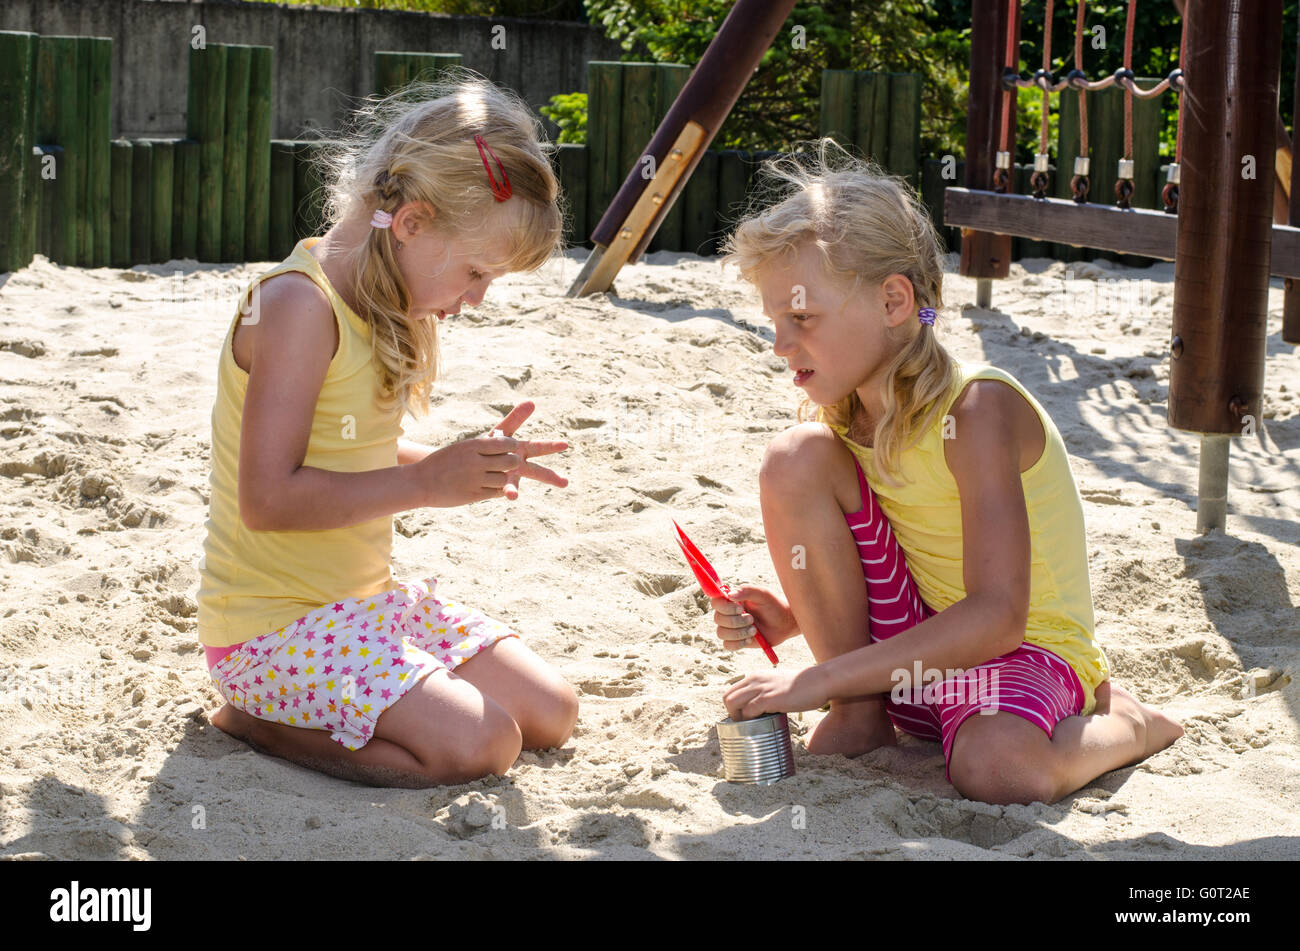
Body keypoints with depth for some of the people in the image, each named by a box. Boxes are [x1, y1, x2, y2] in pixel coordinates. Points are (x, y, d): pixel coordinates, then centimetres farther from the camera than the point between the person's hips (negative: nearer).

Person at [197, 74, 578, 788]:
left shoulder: (383, 300, 8)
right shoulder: (299, 305, -22)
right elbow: (268, 498, -27)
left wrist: (464, 463, 0)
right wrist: (428, 483, -24)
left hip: (364, 600, 10)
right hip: (273, 622, -10)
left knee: (550, 715, 6)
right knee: (480, 745, -22)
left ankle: (292, 708, 12)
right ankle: (256, 722, -5)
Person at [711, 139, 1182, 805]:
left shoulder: (976, 410, -23)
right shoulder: (844, 414, -3)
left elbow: (997, 616, -32)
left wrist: (821, 678, -33)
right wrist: (791, 618, -12)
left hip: (1028, 647, -6)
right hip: (917, 637, 6)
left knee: (996, 765, -41)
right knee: (796, 458, -14)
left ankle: (1123, 726, -2)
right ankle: (860, 717, -2)